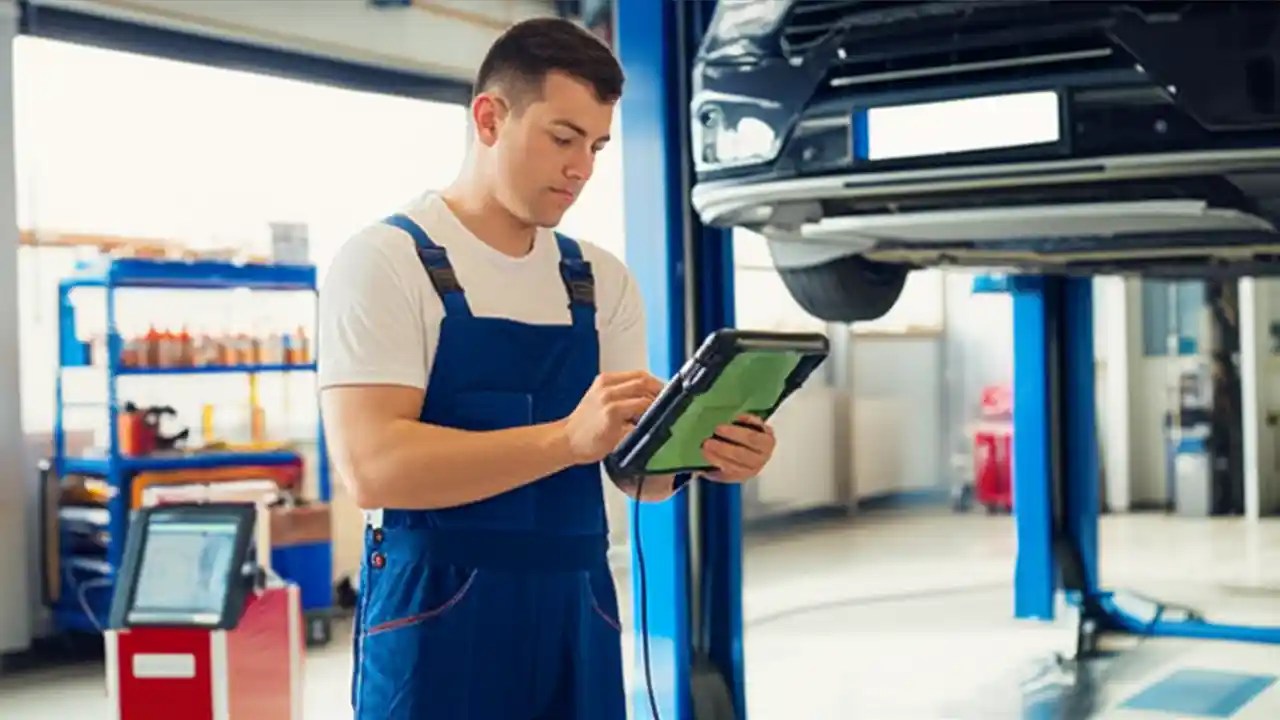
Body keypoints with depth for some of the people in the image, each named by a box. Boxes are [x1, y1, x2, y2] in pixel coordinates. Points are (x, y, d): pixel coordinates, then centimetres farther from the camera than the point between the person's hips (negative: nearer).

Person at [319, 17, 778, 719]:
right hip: (438, 616, -5)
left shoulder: (603, 281, 8)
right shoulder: (385, 260, -8)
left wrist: (696, 450, -15)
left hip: (577, 616, 5)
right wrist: (569, 438, -27)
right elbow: (372, 465, -19)